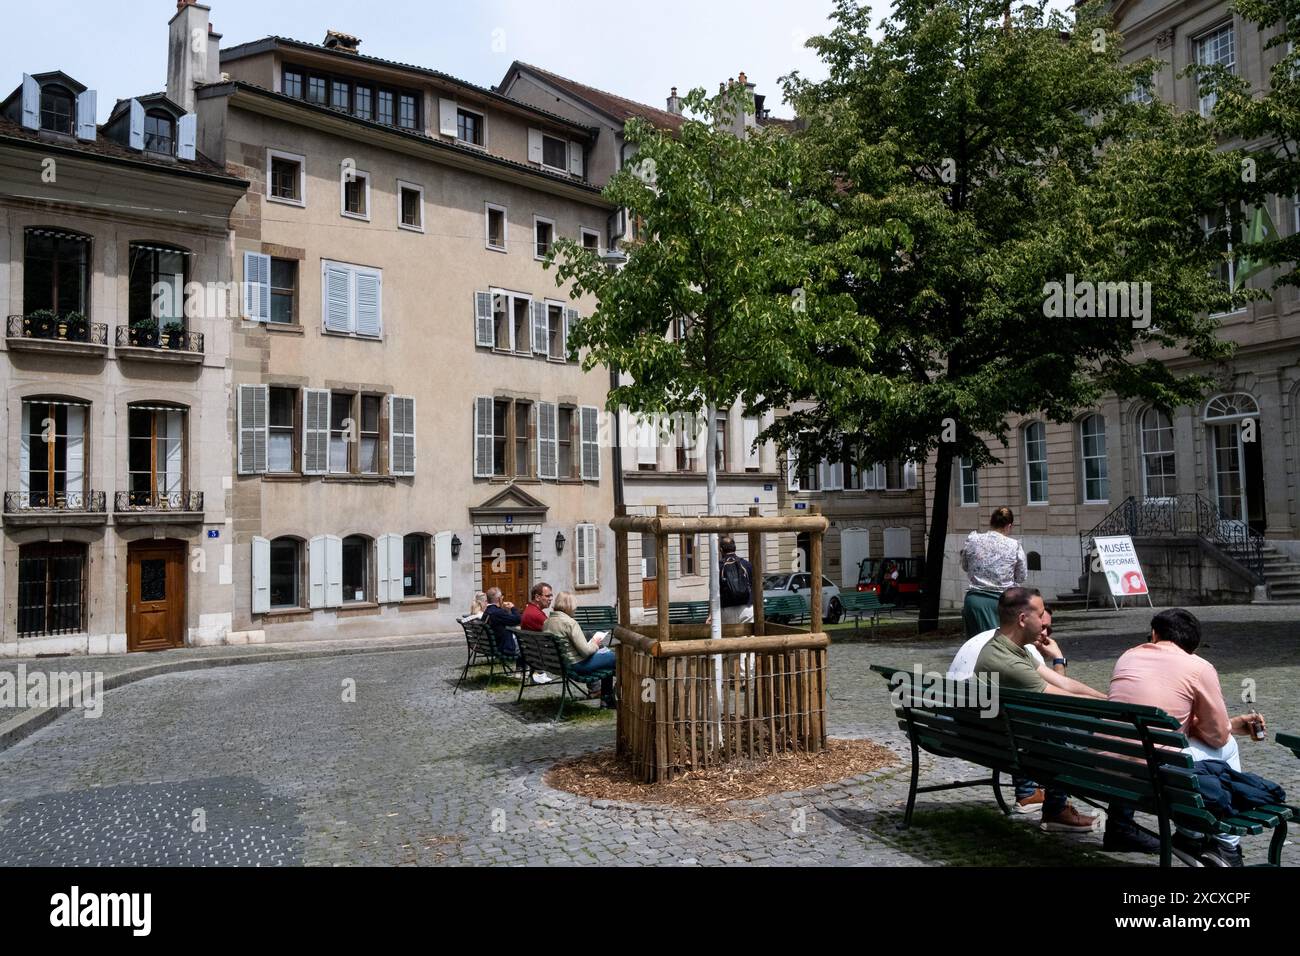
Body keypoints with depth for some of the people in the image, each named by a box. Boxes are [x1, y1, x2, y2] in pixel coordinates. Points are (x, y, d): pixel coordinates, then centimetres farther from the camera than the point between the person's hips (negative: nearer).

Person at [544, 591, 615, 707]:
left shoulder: (547, 621, 4)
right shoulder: (570, 622, -21)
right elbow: (585, 651, -22)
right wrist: (594, 644, -1)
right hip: (575, 666, -9)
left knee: (604, 650, 22)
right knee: (614, 658, 2)